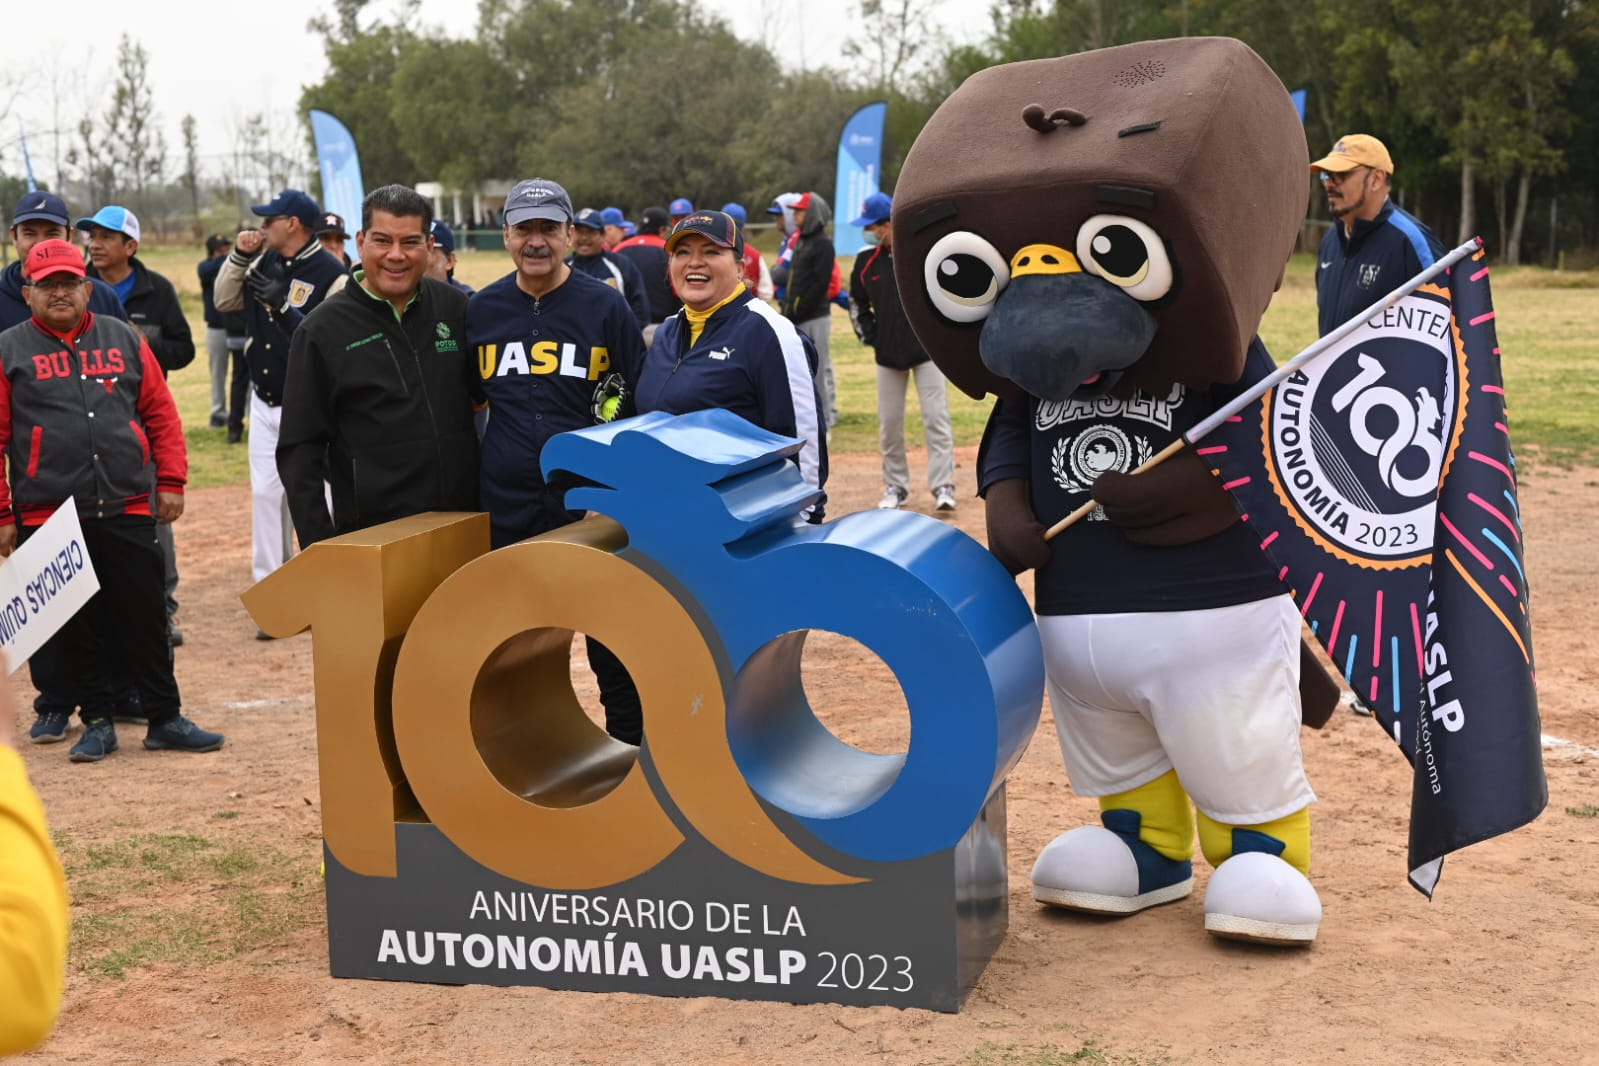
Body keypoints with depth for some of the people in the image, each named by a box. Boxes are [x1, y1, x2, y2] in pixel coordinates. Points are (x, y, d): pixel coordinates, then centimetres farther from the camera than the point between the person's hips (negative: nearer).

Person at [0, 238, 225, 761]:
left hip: (129, 509, 1)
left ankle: (165, 719, 14)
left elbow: (161, 414, 9)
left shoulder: (125, 340, 9)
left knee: (145, 617, 5)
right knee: (76, 626, 7)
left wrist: (170, 482, 2)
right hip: (48, 517, -1)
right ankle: (98, 722, 19)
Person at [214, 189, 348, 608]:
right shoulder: (265, 262, 8)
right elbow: (224, 302, 14)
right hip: (264, 403, 7)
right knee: (266, 494, 9)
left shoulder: (331, 274, -16)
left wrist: (284, 306, -26)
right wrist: (239, 256, 1)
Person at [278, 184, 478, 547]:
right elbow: (299, 450, -3)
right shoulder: (322, 329, -4)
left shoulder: (456, 308, 5)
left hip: (464, 525, 3)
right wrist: (319, 547, -9)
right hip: (371, 533, -3)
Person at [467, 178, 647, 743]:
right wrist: (472, 475, 12)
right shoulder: (480, 310, 6)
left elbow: (638, 396, 3)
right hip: (508, 506, 3)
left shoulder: (605, 305, -2)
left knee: (609, 634, 5)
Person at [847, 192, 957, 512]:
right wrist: (869, 337, 9)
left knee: (936, 419, -6)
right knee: (889, 424, 7)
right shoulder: (867, 260, 2)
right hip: (887, 355, 4)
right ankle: (895, 486, 18)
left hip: (927, 350, -4)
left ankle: (943, 486, -2)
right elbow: (857, 302, 17)